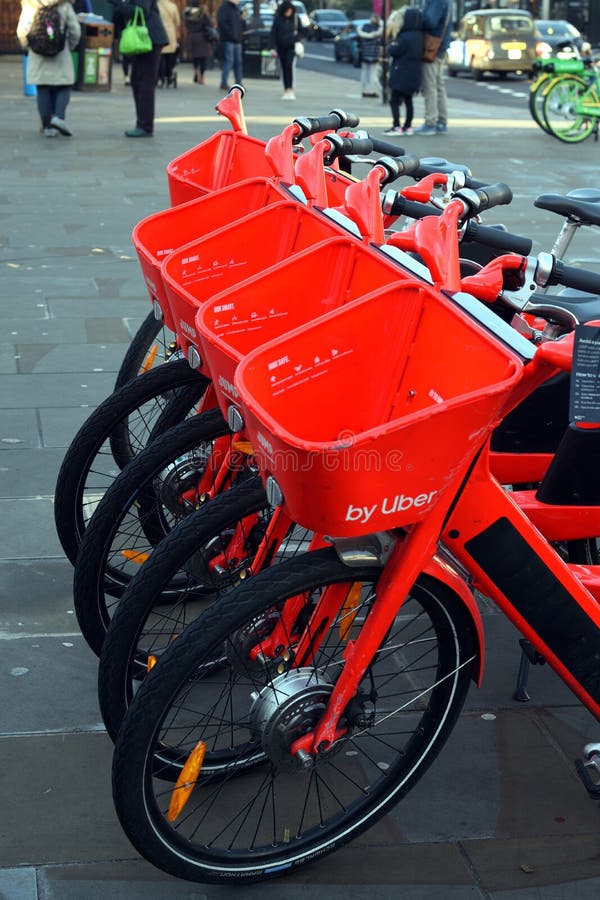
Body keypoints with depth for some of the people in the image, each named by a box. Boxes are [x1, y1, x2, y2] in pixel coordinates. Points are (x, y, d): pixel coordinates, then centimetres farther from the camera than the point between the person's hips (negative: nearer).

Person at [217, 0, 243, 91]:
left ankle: (239, 84, 12)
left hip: (237, 40, 8)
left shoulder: (236, 8, 18)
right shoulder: (224, 7, -7)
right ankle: (224, 84, -9)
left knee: (238, 62, 8)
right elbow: (221, 23, -17)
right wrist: (231, 34, -18)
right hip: (228, 40, -8)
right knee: (229, 61, -12)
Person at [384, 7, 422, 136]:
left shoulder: (405, 37, -20)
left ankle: (396, 126, -8)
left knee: (394, 100, -3)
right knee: (408, 100, 15)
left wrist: (392, 40, 3)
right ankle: (408, 126, 18)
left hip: (401, 75, -8)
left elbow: (392, 51, -17)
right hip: (413, 75, 8)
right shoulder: (419, 36, 7)